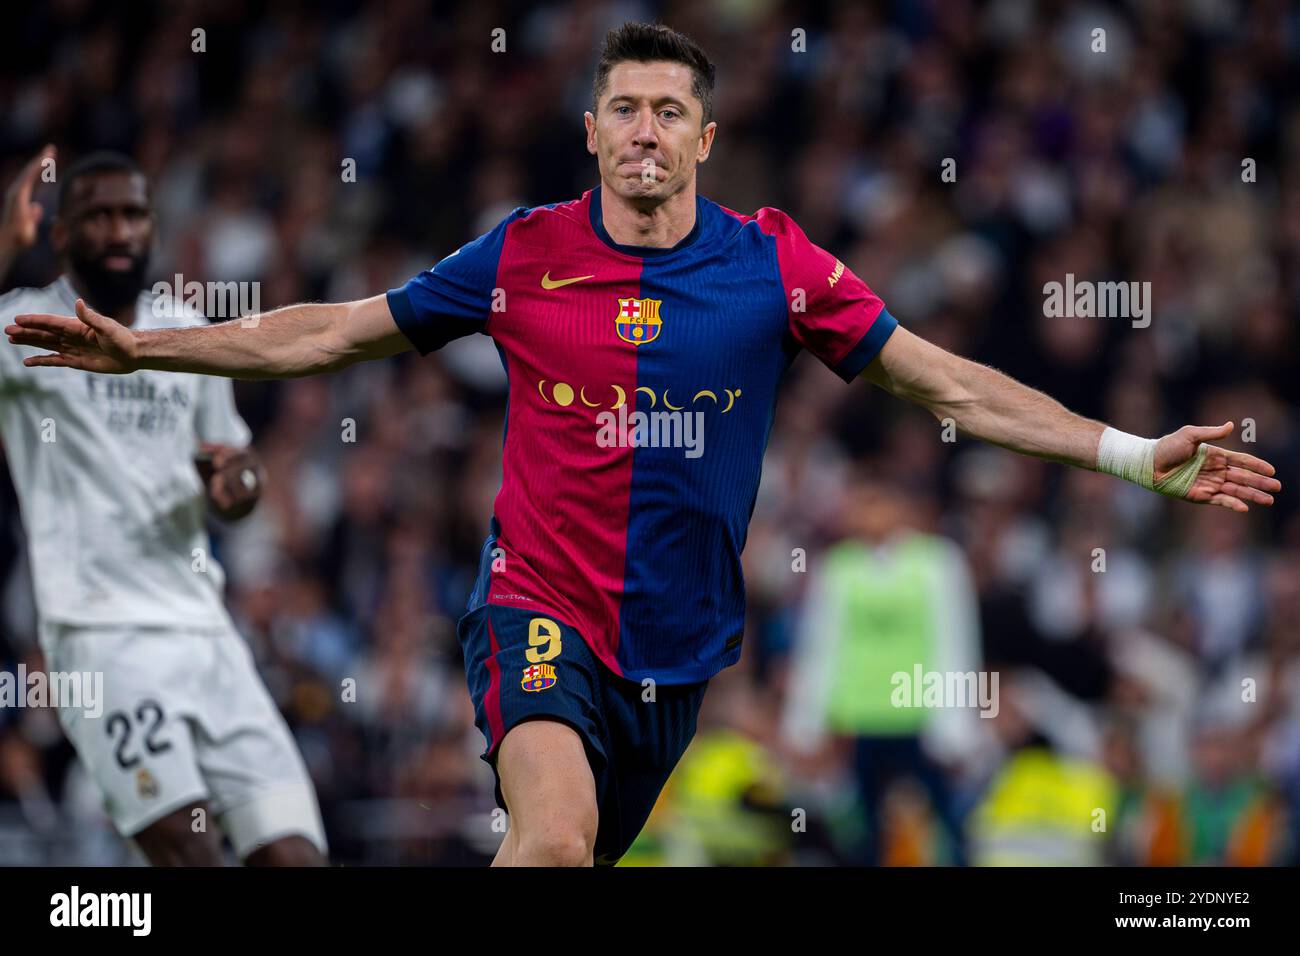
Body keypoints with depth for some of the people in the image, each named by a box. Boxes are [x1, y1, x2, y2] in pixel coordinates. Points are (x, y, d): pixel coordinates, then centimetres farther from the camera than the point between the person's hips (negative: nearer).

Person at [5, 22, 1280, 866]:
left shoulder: (770, 261, -2)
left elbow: (949, 383, 2)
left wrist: (1138, 455, -4)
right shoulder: (525, 255, -3)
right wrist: (143, 347, 3)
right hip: (542, 606, -3)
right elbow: (329, 334, 7)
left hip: (683, 636, 3)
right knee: (555, 833, -30)